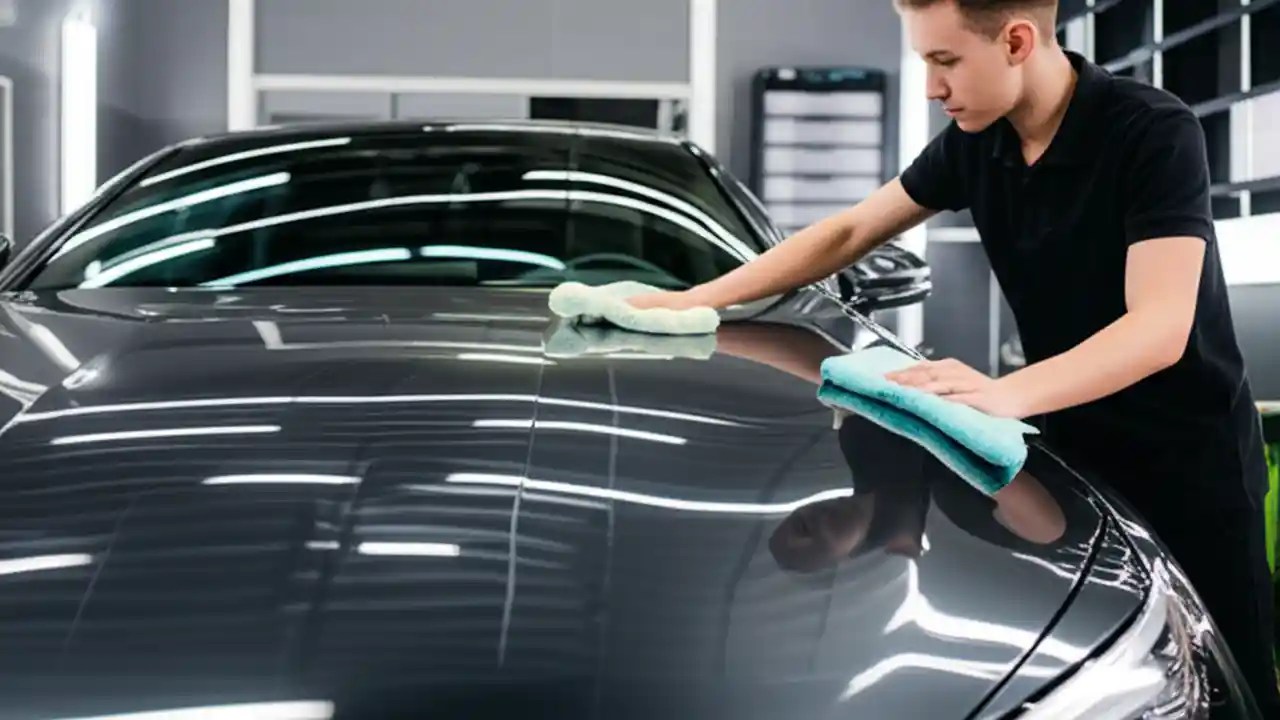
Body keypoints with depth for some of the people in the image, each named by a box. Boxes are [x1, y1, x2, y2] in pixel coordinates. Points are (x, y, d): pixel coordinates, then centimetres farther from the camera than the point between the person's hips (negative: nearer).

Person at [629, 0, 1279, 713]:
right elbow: (850, 232, 7)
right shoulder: (975, 142, -2)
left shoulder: (1156, 133, -23)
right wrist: (698, 298, 1)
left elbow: (1161, 328, -31)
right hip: (1076, 447, 6)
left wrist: (1007, 394, -47)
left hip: (1190, 460, -6)